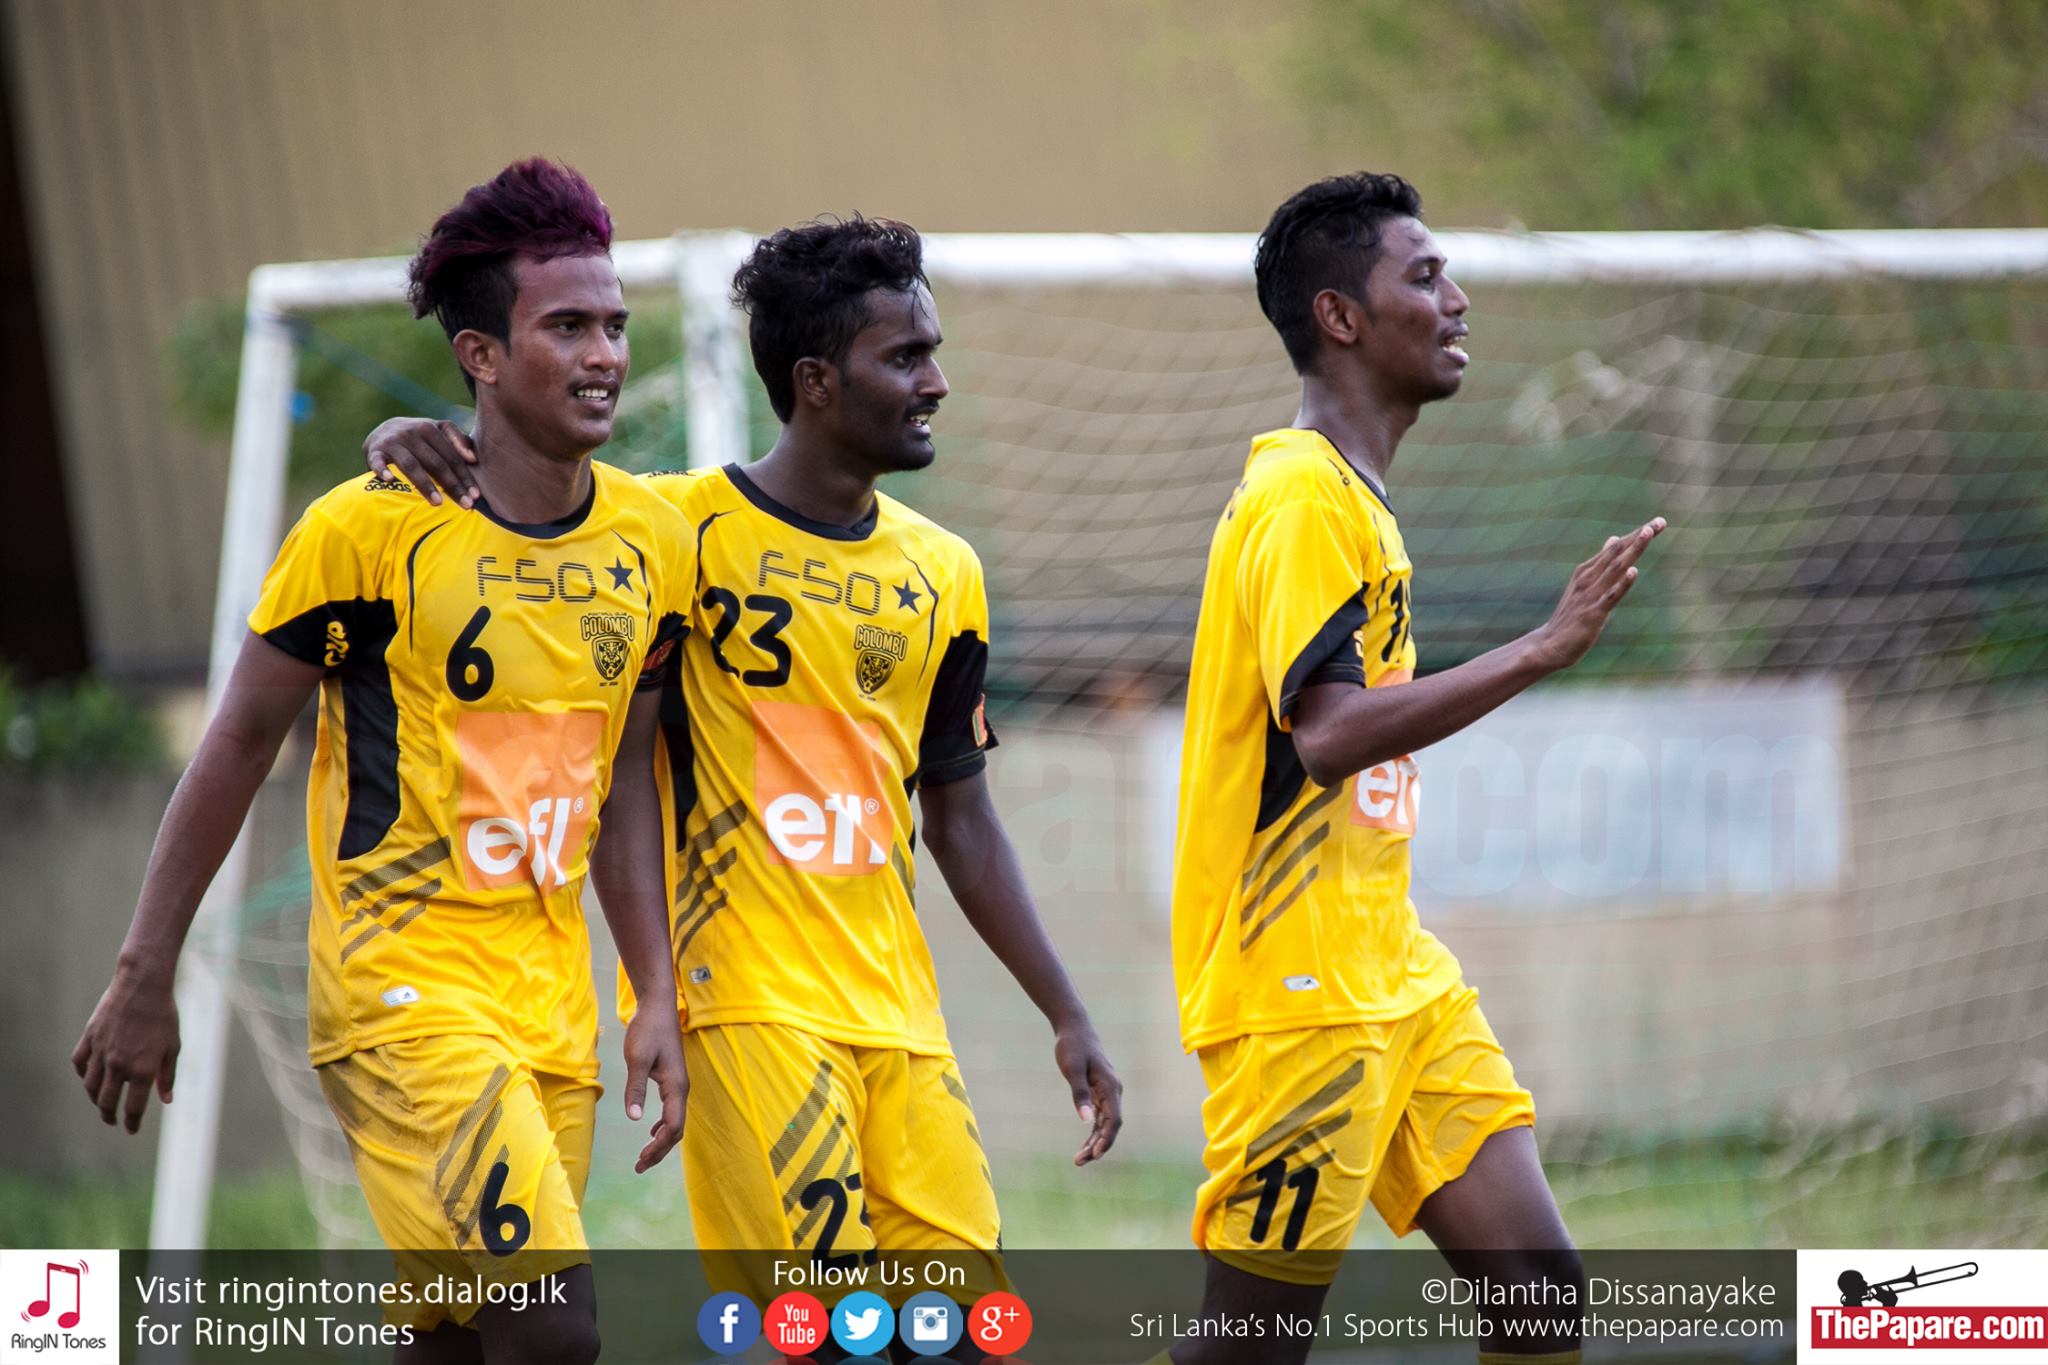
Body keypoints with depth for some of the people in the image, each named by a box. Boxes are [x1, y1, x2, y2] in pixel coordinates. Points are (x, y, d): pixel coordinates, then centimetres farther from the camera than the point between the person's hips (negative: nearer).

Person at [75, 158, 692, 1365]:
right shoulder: (370, 529, -11)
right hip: (401, 987, -6)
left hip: (553, 1007, 6)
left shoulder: (653, 543, 5)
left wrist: (657, 999, 9)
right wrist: (146, 980, -2)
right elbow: (242, 741, -3)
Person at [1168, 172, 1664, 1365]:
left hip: (1399, 986, 9)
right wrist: (1542, 651, -27)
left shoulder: (1354, 499, 16)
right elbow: (1330, 731, -26)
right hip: (1299, 998, -9)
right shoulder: (1303, 502, -15)